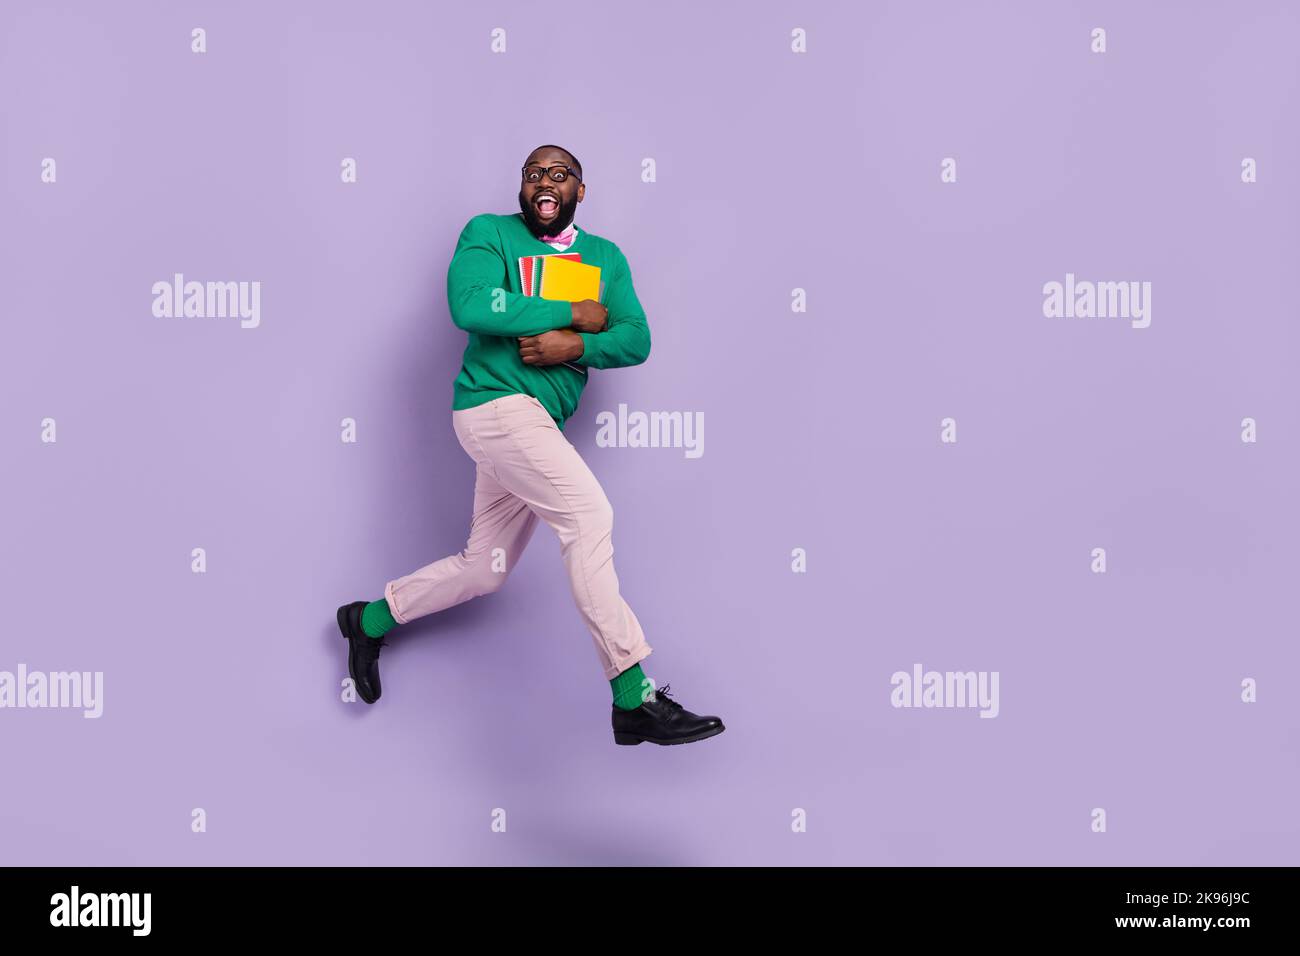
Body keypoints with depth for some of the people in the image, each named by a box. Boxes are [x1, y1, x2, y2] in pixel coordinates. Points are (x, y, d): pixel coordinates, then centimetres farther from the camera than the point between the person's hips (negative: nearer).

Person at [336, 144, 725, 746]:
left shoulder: (605, 256, 16)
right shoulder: (489, 233, 2)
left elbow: (636, 340, 4)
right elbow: (470, 304, -17)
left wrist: (576, 346, -16)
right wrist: (573, 314, -14)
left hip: (535, 425, 7)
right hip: (497, 404, -7)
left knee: (483, 570, 12)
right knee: (589, 514, -21)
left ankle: (371, 619, 35)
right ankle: (634, 701, -18)